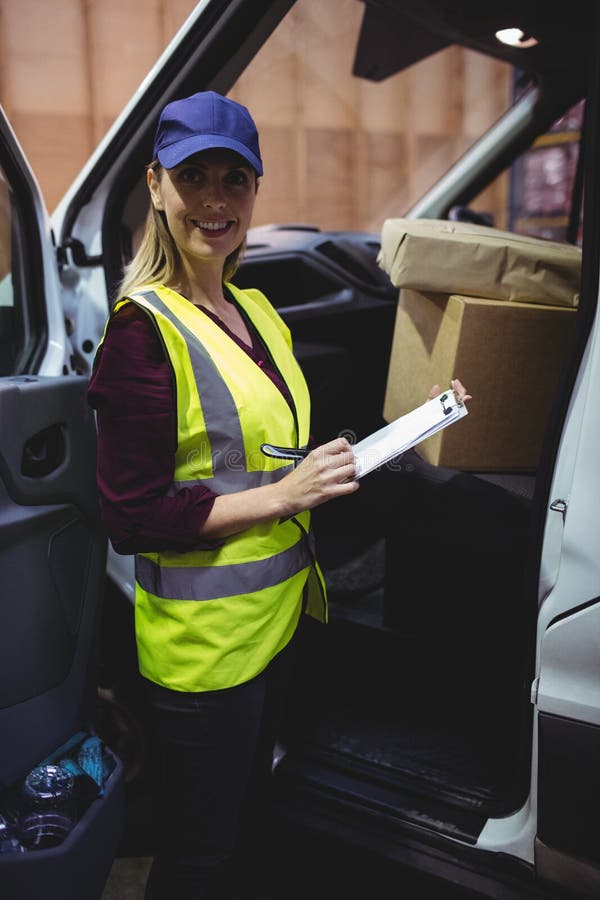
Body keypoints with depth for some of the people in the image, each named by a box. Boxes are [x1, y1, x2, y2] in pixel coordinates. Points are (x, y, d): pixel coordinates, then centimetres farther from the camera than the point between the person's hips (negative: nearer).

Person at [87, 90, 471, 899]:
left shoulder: (257, 310, 8)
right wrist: (284, 496, -23)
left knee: (246, 812, 27)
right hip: (201, 642, -7)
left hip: (277, 617, 8)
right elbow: (132, 519, -20)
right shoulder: (143, 329, -18)